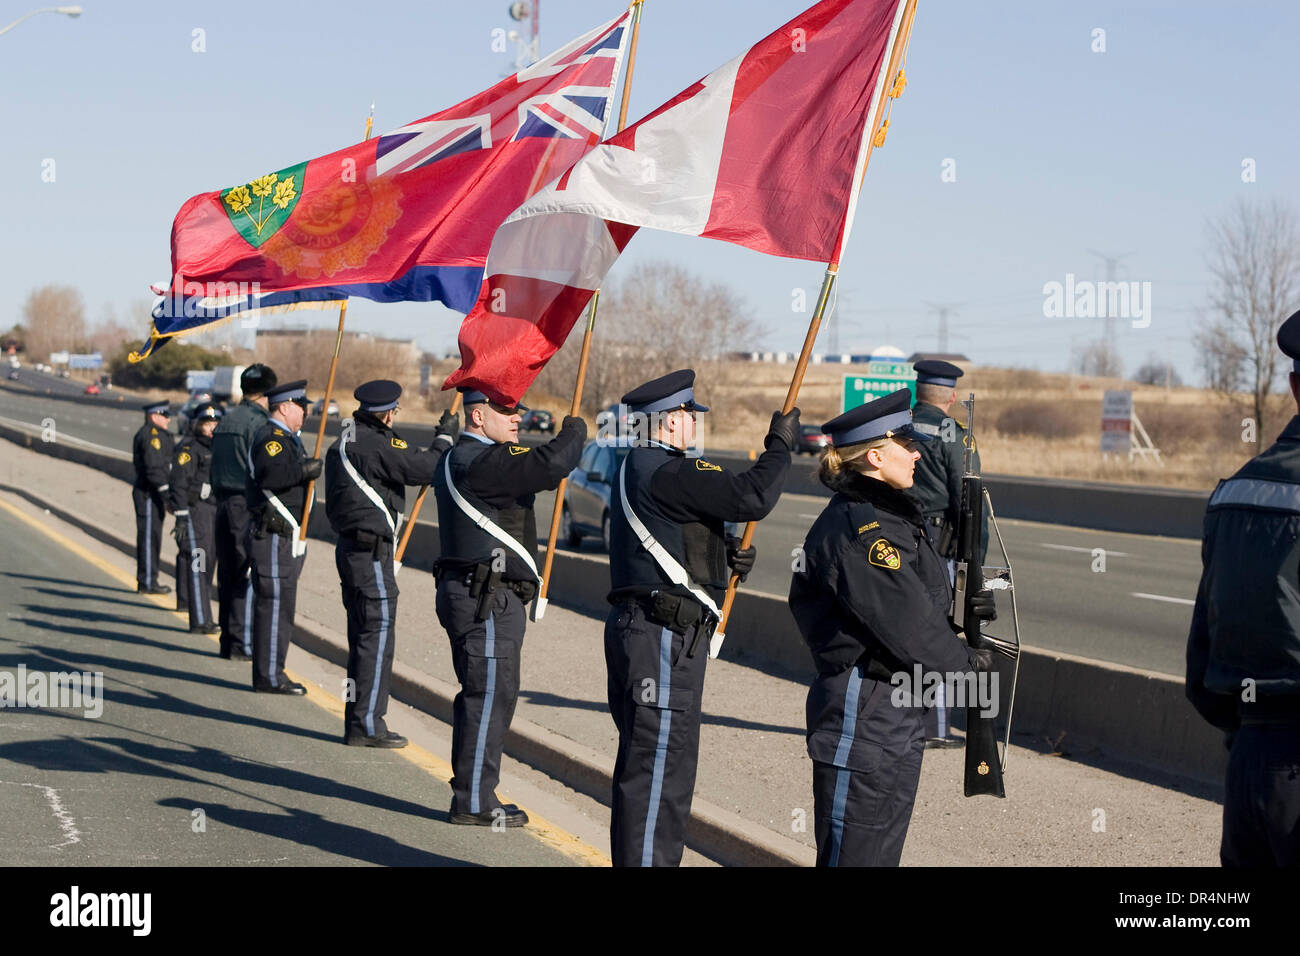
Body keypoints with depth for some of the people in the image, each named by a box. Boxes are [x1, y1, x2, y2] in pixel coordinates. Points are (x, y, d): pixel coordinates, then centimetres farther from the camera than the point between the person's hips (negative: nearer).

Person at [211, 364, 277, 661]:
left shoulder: (225, 421, 14)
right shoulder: (258, 422, -12)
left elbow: (215, 466, 16)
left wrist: (220, 498, 20)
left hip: (224, 503, 8)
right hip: (248, 505, -8)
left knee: (228, 574, 12)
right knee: (247, 576, -4)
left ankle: (228, 641, 17)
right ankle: (241, 644, -4)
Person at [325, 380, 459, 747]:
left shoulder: (341, 444, 15)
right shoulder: (378, 445, -16)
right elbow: (429, 469, -18)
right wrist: (444, 436, -2)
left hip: (350, 547, 10)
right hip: (371, 551, -10)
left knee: (363, 636, 15)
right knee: (377, 637, -6)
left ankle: (358, 721, 20)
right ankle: (366, 725, -4)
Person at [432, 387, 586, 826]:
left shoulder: (457, 459, 17)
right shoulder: (482, 462, -17)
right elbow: (549, 465, -28)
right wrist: (574, 431, -9)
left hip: (467, 592, 11)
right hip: (487, 598, -11)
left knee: (481, 695, 16)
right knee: (490, 695, -6)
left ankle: (472, 793, 22)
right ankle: (474, 802, -2)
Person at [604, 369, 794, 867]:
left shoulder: (636, 469, 17)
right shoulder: (666, 473, -16)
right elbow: (751, 497, -22)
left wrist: (726, 554, 10)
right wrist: (780, 445, -6)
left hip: (638, 627, 11)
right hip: (663, 636, -11)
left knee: (648, 758, 18)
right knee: (660, 761, -8)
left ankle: (638, 858, 27)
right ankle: (646, 858, -6)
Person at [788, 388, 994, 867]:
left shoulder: (892, 516, 14)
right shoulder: (856, 527, -19)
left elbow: (921, 601, 20)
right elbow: (902, 620, -20)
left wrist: (967, 606, 2)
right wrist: (962, 662, -6)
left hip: (900, 709, 10)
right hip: (862, 709, -10)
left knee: (884, 847, 17)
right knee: (854, 849, -4)